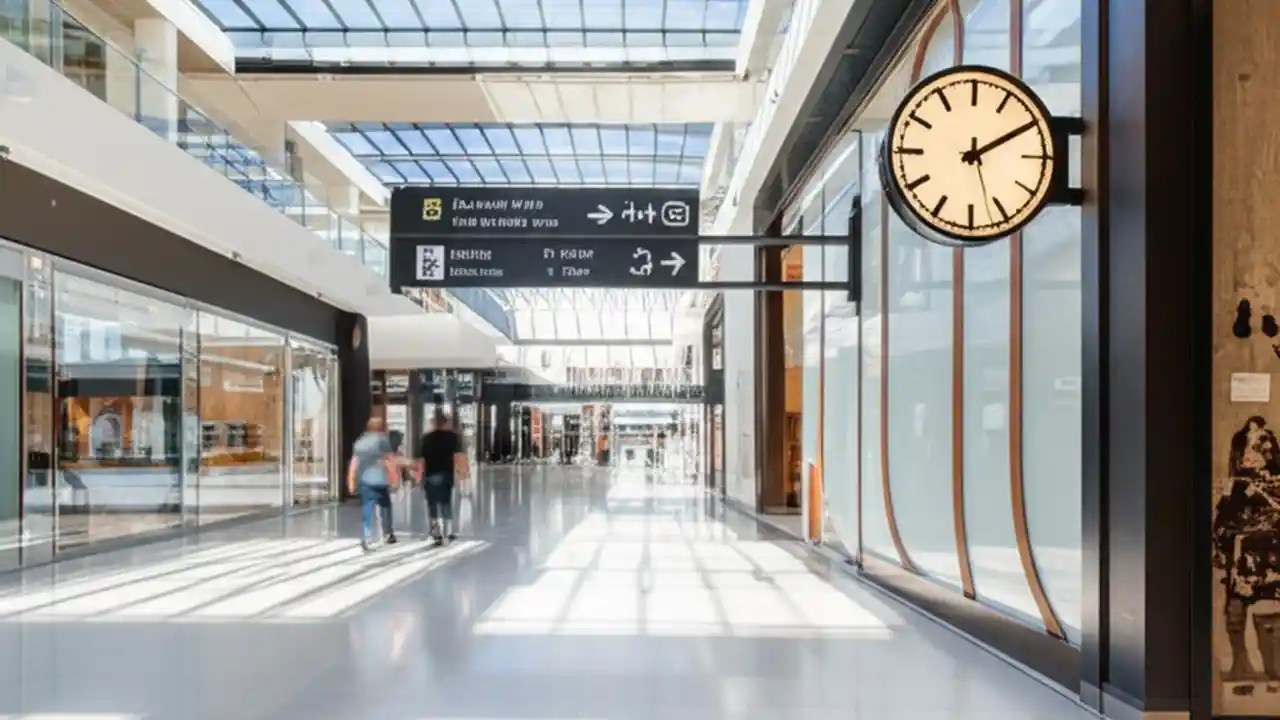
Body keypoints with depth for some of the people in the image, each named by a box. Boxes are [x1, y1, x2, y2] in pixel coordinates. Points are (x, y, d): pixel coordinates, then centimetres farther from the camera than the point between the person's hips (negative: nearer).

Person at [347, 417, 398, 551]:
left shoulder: (360, 441, 12)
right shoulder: (382, 439, -2)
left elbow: (354, 463, 10)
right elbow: (390, 460, -7)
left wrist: (351, 482, 11)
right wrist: (395, 477, -3)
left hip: (364, 481, 4)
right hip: (380, 481, -4)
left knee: (366, 510, 3)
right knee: (385, 506, 14)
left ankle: (366, 538, -9)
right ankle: (389, 534, 18)